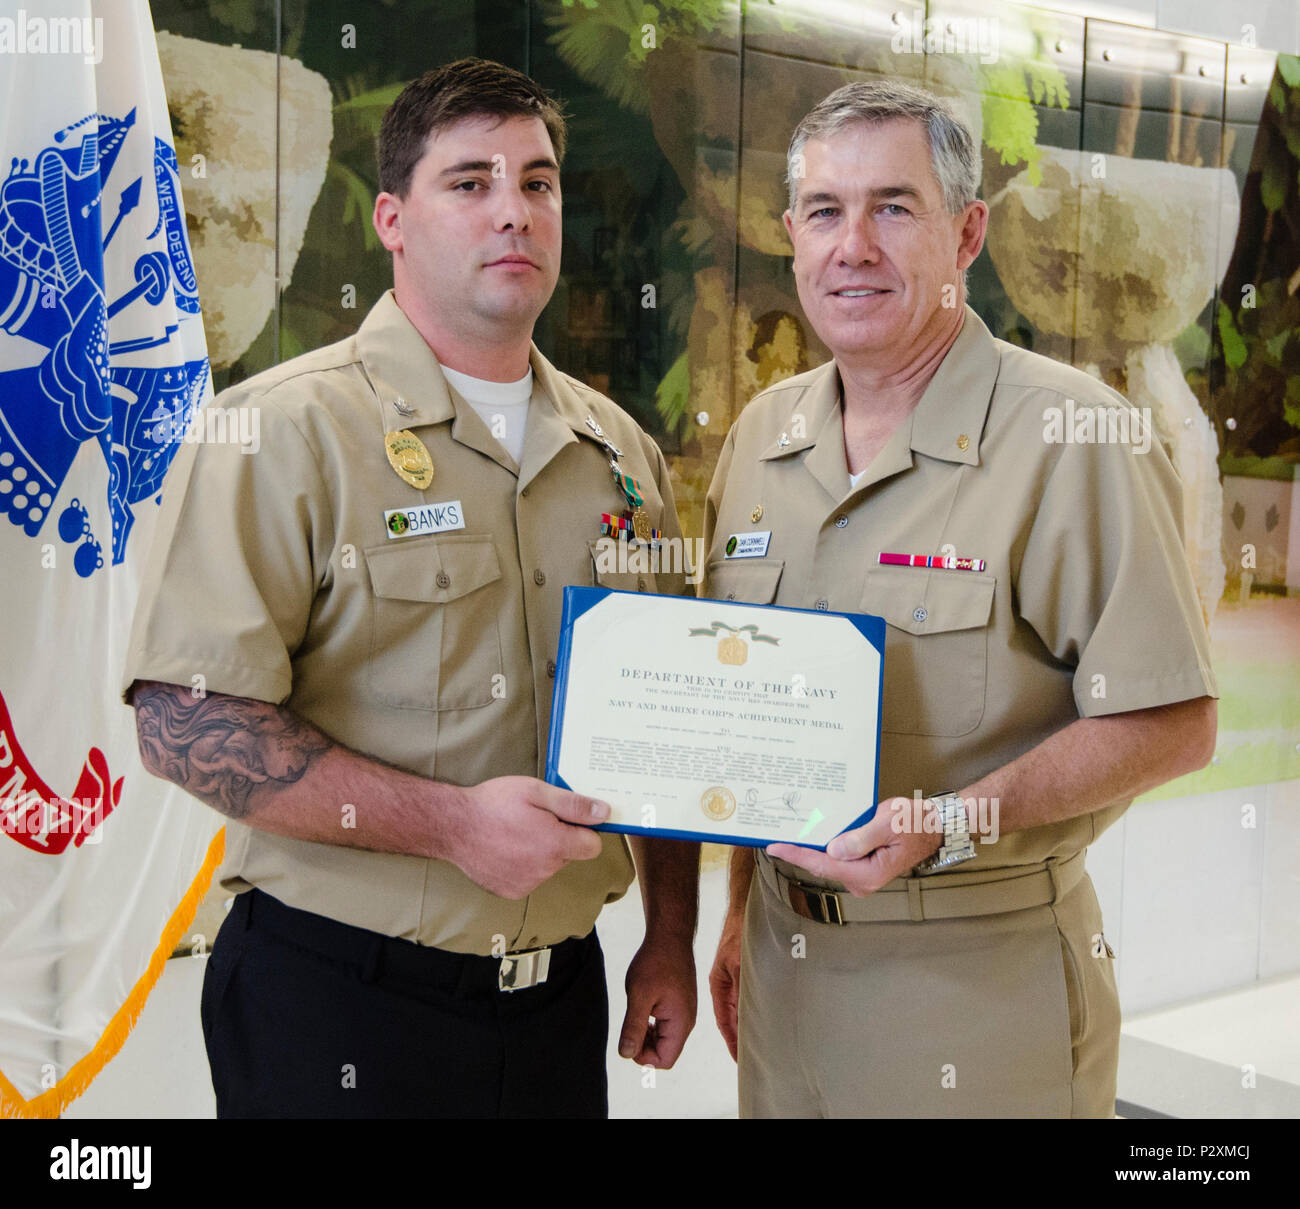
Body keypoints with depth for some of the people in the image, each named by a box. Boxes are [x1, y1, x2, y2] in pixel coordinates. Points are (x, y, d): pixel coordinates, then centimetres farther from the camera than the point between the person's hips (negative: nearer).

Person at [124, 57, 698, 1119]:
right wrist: (450, 822, -23)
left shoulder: (622, 453, 8)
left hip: (563, 990, 6)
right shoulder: (285, 431, -11)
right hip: (336, 1007, -5)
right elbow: (185, 717, -19)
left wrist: (671, 937, 11)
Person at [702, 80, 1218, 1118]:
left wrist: (945, 825, -24)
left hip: (984, 982, -5)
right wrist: (746, 914, 12)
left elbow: (1170, 726, -16)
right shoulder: (759, 438, 5)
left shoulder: (1071, 438, -14)